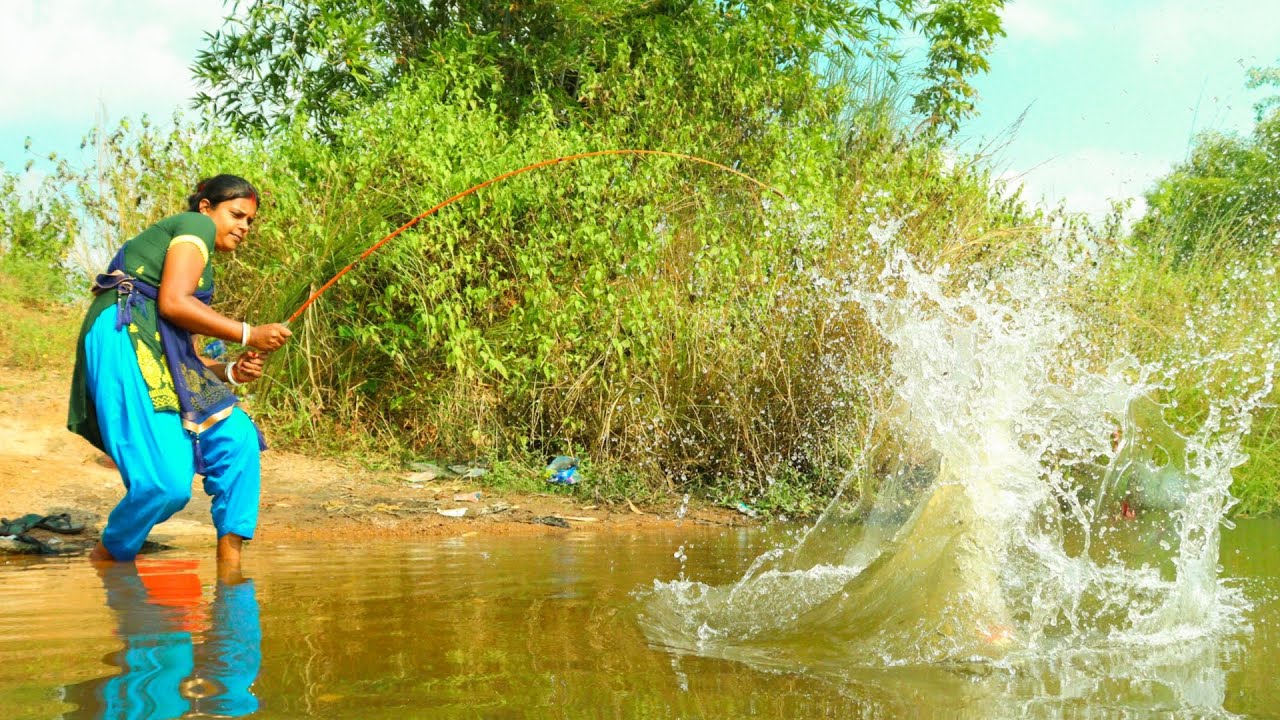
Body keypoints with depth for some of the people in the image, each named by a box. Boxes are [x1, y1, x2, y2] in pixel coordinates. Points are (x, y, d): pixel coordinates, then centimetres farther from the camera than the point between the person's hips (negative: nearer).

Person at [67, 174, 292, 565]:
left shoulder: (198, 266, 31)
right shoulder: (195, 226, 4)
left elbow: (188, 353, 22)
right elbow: (172, 302, -12)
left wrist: (232, 371, 4)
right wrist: (248, 335, -7)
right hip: (125, 336, -10)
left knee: (237, 437, -1)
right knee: (167, 484, -18)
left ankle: (229, 558, 2)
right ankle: (108, 556, 6)